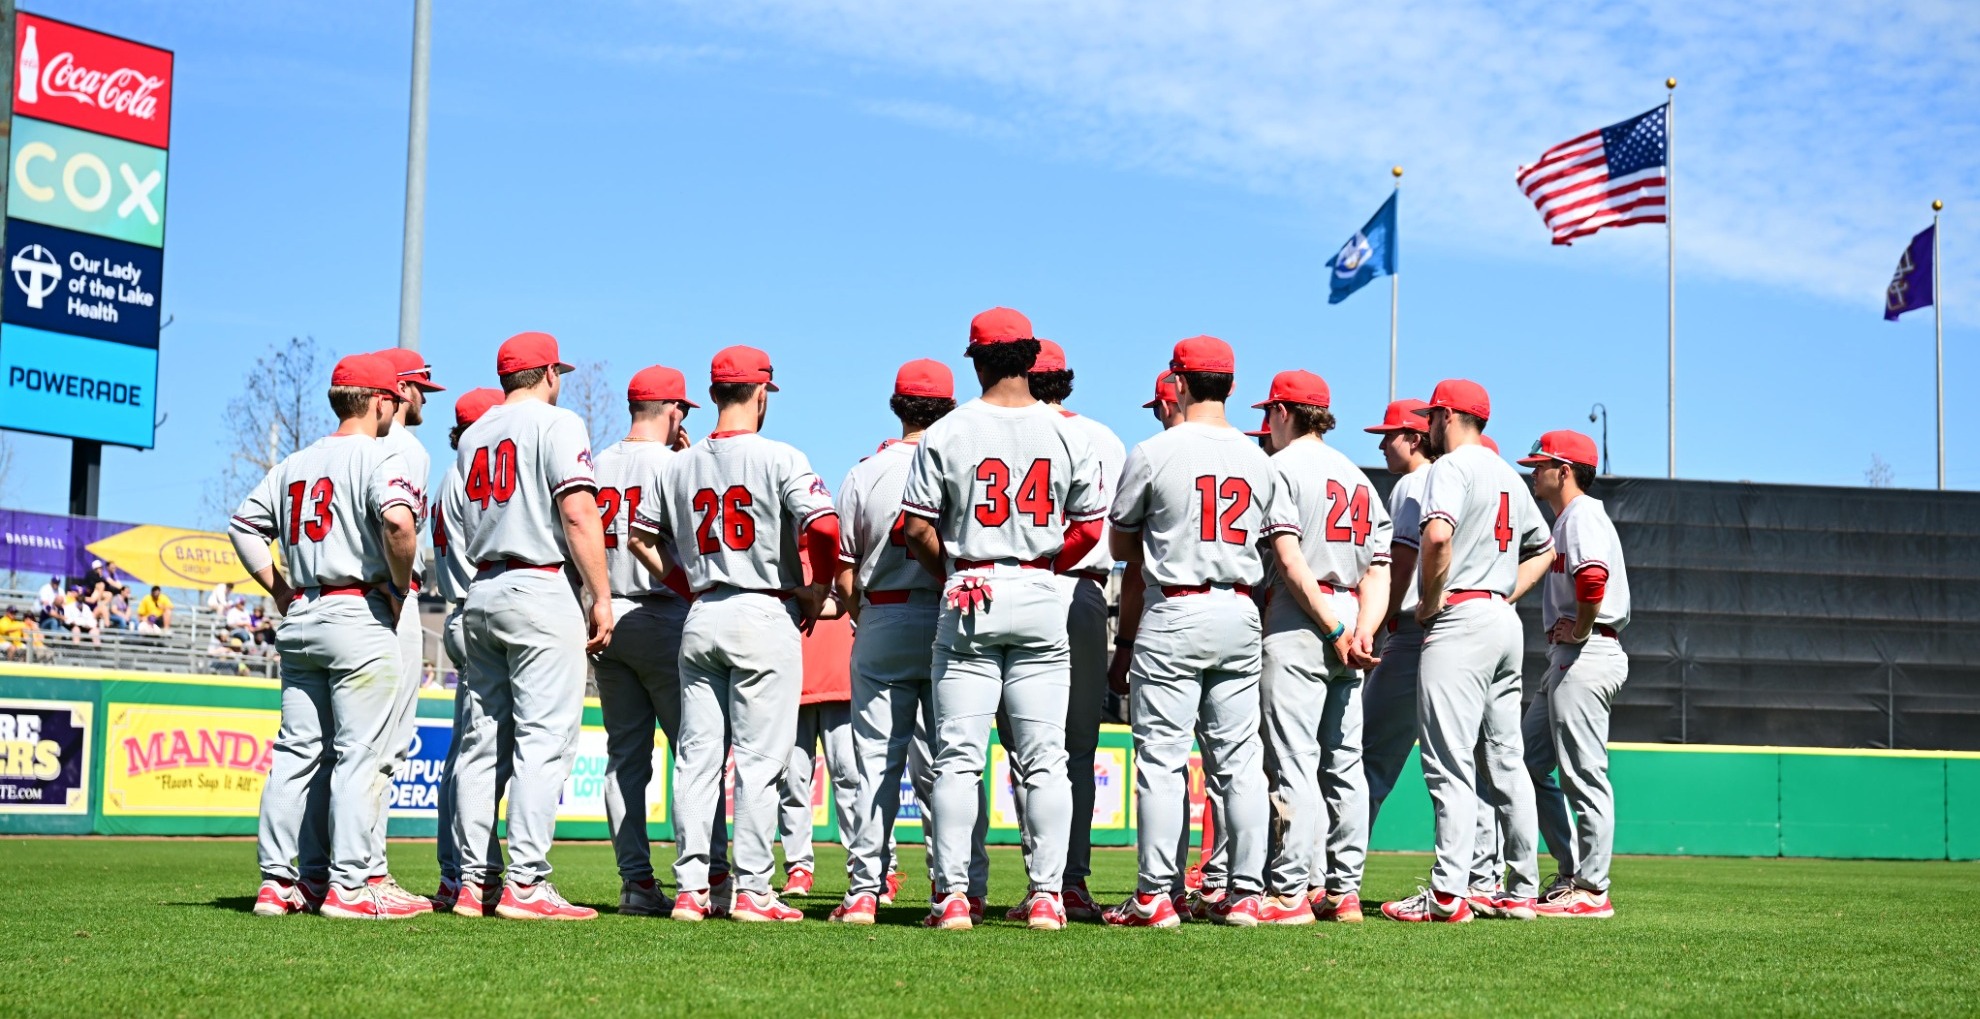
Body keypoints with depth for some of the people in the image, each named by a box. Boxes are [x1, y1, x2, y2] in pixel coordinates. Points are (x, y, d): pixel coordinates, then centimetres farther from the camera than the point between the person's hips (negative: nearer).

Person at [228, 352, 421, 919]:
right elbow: (397, 519, -26)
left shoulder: (296, 463, 16)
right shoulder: (375, 457, -7)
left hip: (300, 618, 7)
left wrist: (282, 592, 16)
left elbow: (243, 524, 18)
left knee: (297, 750, 10)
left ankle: (279, 880, 10)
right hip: (358, 616, -7)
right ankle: (351, 884, -6)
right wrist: (401, 585, -11)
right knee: (361, 752, -5)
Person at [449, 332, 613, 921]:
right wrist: (601, 598, -13)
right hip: (542, 591, -7)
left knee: (482, 741, 8)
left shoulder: (472, 437, 18)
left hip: (481, 594, 8)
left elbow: (460, 531, 18)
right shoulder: (556, 422, -4)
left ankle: (475, 881, 8)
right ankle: (524, 883, -13)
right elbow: (578, 513, -14)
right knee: (545, 739, -8)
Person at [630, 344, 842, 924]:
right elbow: (824, 527, -19)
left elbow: (640, 535, 17)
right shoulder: (778, 458, -7)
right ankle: (750, 890, -2)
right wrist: (818, 590, -5)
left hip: (700, 617, 5)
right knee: (759, 758, -2)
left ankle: (691, 887, 8)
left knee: (697, 756, 7)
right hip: (765, 616, -5)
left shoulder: (681, 465, 9)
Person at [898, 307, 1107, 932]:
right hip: (1041, 599, 2)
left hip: (967, 600, -1)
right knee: (1044, 758, 4)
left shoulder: (947, 433, -3)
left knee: (958, 756, 2)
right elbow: (1089, 528, 6)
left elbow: (917, 529, -4)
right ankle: (1046, 894, 3)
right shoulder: (1067, 434, 2)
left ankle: (953, 895, -1)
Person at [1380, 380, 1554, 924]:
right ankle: (1522, 890, 14)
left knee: (1450, 760, -12)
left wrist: (1429, 600, -13)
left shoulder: (1451, 467, -8)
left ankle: (1448, 894, -17)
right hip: (1505, 620, 9)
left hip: (1461, 618, -9)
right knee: (1504, 760, 12)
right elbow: (1543, 549, 29)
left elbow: (1438, 534, -26)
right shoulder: (1509, 475, 20)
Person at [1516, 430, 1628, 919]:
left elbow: (1592, 575, -30)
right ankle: (1572, 874, 16)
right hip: (1568, 657, 11)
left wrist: (1581, 627, -18)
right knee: (1530, 764, 13)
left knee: (1584, 775, -7)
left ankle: (1591, 890, -3)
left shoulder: (1583, 515, -12)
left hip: (1586, 655, -11)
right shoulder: (1569, 518, 21)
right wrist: (1570, 629, 11)